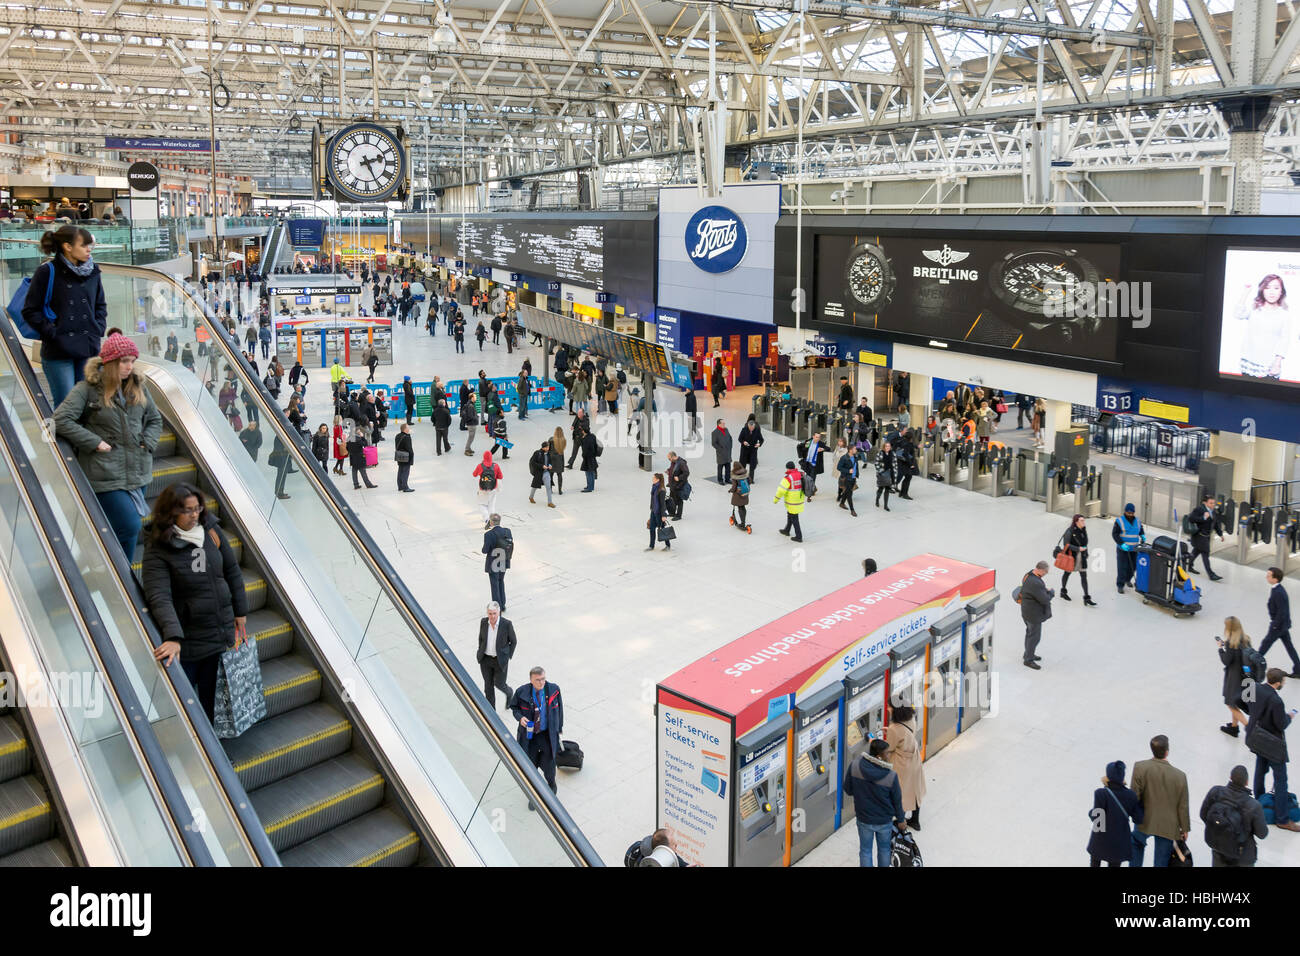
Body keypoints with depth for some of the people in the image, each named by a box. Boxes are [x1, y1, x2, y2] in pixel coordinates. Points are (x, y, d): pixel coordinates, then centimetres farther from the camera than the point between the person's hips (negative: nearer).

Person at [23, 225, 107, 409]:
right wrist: (52, 333, -9)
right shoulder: (47, 272, -5)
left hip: (89, 349, 5)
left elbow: (101, 305, 23)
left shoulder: (93, 273, 9)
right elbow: (30, 311, -2)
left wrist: (98, 329, 8)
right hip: (58, 352, -4)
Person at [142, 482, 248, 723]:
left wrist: (240, 612, 11)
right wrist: (173, 637, -39)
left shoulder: (211, 531, -2)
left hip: (221, 631, 4)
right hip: (187, 638, -4)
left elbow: (232, 570, 9)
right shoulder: (158, 550, -17)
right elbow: (159, 598, -27)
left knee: (211, 694, 17)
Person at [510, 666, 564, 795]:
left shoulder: (553, 690, -10)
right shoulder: (522, 692, -13)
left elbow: (559, 707, 5)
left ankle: (551, 785, 39)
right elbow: (514, 706, 3)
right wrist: (520, 717, -17)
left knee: (548, 764, 4)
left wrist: (560, 726, 11)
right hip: (529, 734, 0)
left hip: (547, 734, 0)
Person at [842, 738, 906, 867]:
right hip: (885, 821, -1)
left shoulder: (855, 766, -23)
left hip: (863, 819, 1)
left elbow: (847, 789, -8)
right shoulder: (891, 775, -27)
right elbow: (897, 800, -12)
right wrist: (900, 820, 5)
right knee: (884, 849, 25)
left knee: (865, 850, 21)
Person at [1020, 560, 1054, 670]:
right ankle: (1028, 660, 15)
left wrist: (1046, 590, -3)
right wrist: (1051, 592, -10)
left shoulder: (1029, 575, -3)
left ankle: (1028, 654, 41)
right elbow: (1045, 600, -27)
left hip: (1028, 610, 10)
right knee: (1035, 636, 3)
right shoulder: (1035, 583, -34)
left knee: (1030, 632, 24)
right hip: (1033, 613, -10)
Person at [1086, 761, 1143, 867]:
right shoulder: (1131, 795, -10)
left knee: (1095, 863, 22)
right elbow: (1138, 819, -3)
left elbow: (1097, 819, -21)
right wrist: (1140, 801, 9)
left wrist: (1091, 813, 1)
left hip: (1101, 842, -2)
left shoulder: (1101, 793, -21)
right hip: (1120, 844, 2)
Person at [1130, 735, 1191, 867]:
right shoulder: (1180, 776, -18)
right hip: (1168, 825, 0)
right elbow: (1183, 807, -8)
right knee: (1161, 861, 14)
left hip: (1145, 821, 0)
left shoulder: (1140, 767, -20)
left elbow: (1135, 795, -12)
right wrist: (1185, 828, 7)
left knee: (1136, 842, 32)